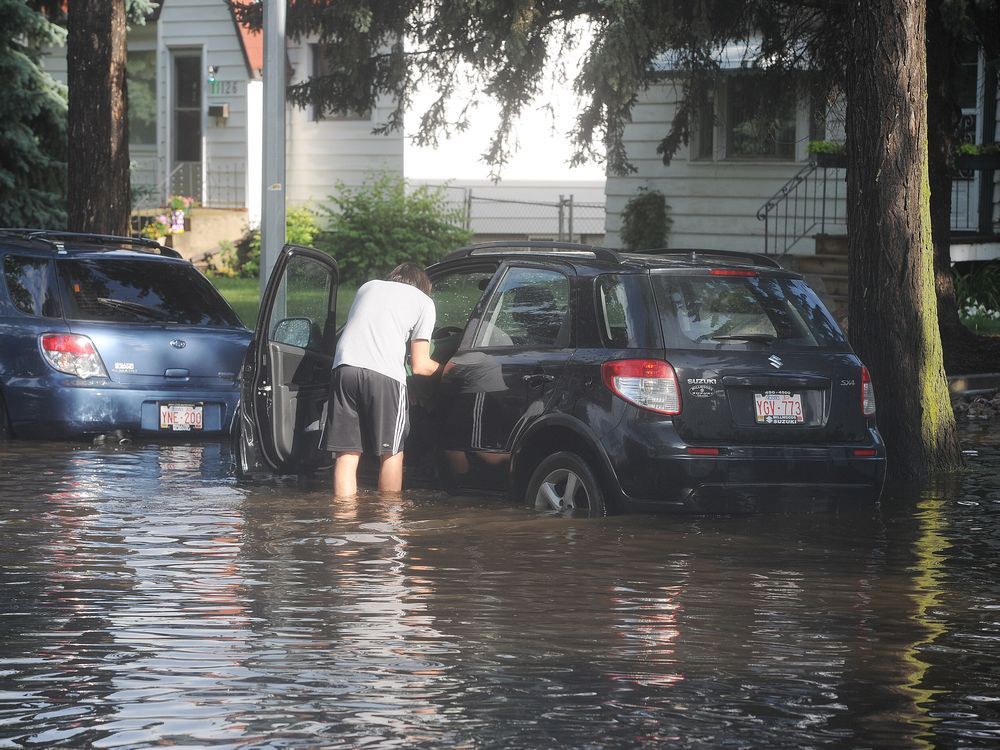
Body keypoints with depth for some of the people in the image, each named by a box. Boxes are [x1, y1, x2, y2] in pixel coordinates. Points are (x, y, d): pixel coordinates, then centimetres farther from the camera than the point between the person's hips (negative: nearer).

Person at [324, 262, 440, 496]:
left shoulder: (368, 287, 29)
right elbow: (419, 366, 11)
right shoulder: (424, 302, 17)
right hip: (385, 373, -3)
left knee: (346, 455, 4)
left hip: (344, 367, 3)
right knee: (391, 453, 11)